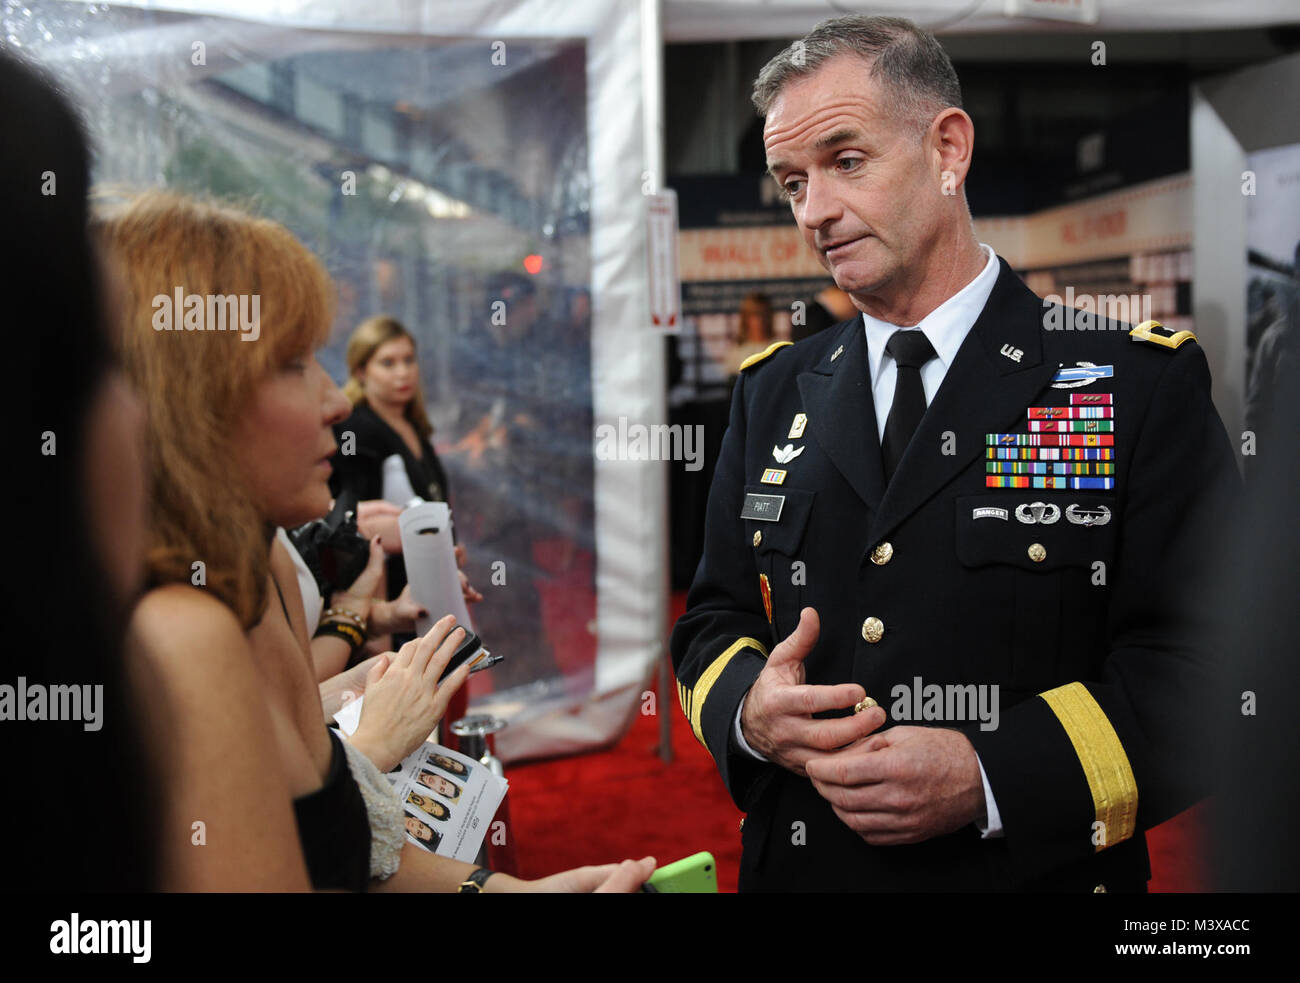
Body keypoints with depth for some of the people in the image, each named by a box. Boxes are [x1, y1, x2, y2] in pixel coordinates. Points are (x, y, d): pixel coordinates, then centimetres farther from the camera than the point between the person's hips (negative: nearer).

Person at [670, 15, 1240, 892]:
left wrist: (991, 778, -24)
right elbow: (714, 620, 8)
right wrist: (749, 711, -13)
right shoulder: (771, 395, 5)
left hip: (1036, 871, -3)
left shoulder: (1140, 384, -8)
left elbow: (1203, 665, -13)